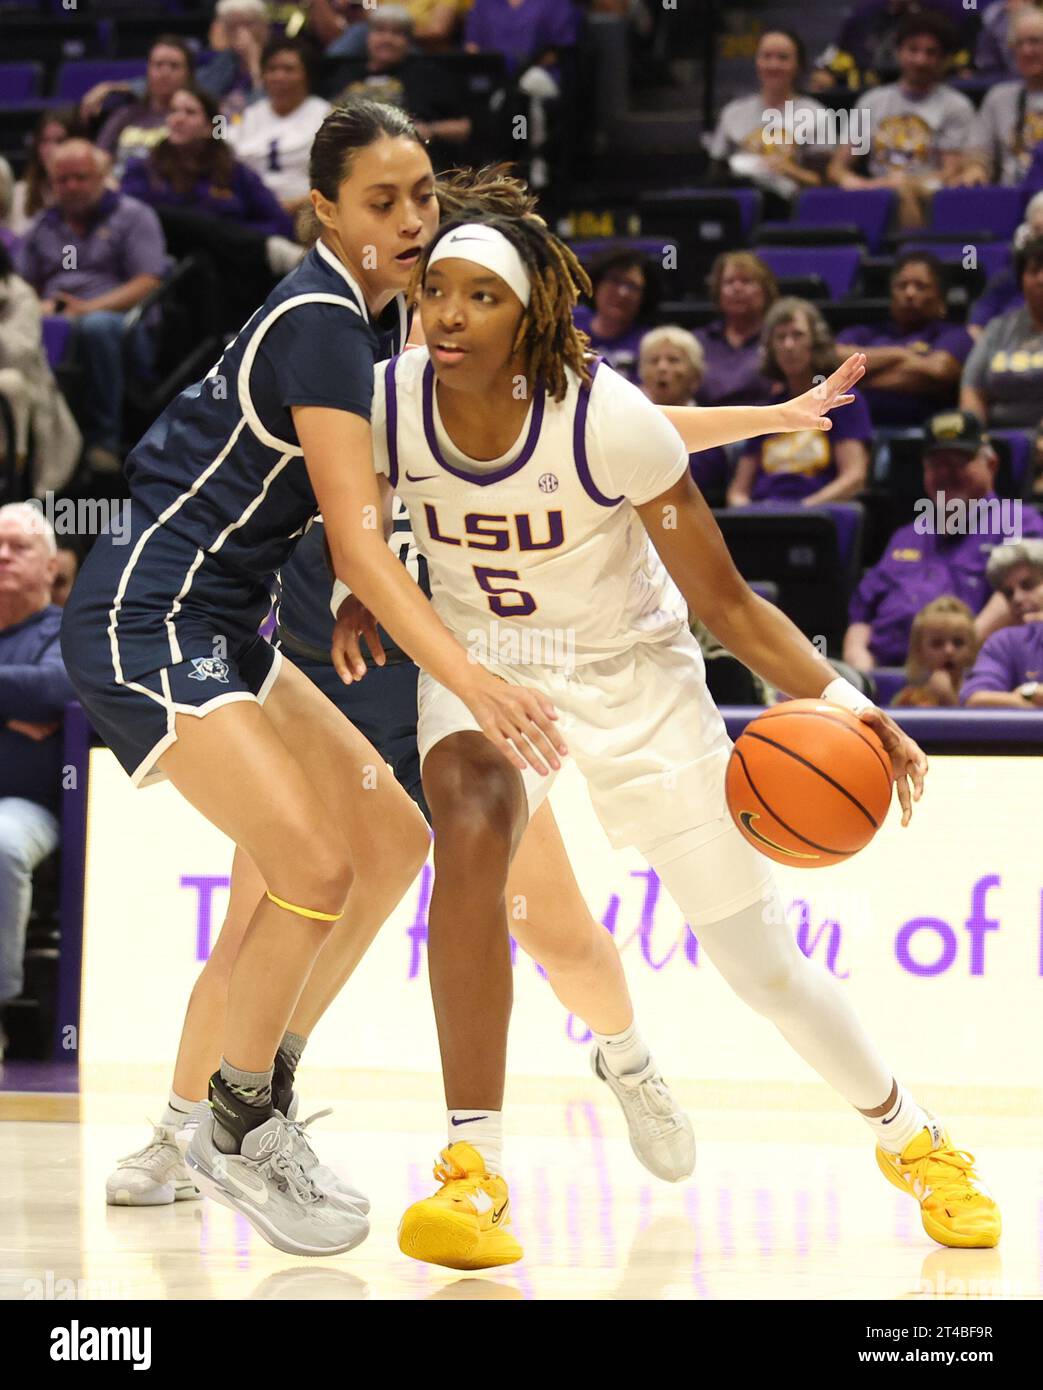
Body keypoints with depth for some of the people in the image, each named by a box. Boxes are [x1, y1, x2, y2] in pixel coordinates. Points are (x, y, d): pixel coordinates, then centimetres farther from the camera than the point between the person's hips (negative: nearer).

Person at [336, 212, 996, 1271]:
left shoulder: (608, 419, -28)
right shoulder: (388, 404, -19)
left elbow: (725, 603, -20)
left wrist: (838, 699, -32)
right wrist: (361, 590, -10)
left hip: (631, 674, -1)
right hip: (480, 662, 1)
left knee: (756, 950, 3)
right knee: (471, 830, -33)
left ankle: (908, 1135, 31)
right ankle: (474, 1168, -27)